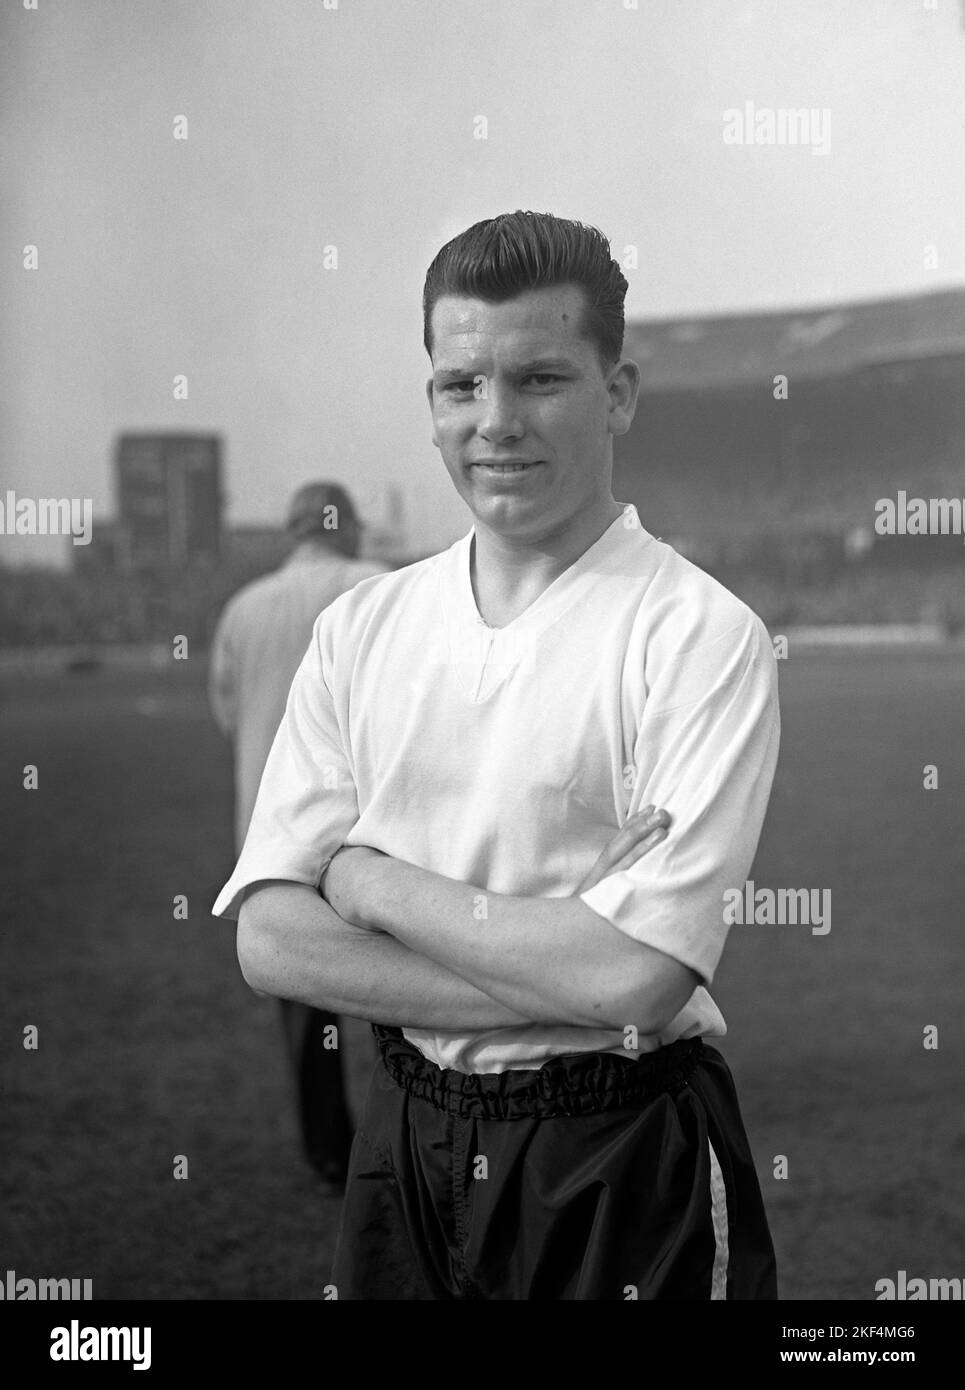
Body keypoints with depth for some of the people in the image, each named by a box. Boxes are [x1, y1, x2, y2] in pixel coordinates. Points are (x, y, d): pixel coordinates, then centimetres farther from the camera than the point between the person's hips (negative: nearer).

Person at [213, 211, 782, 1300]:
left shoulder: (699, 635, -12)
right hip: (405, 1144, 4)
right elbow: (269, 941, -6)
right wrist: (556, 978, -16)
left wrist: (374, 884, -11)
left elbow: (639, 979, -21)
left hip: (622, 1171, -4)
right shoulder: (360, 629, 1)